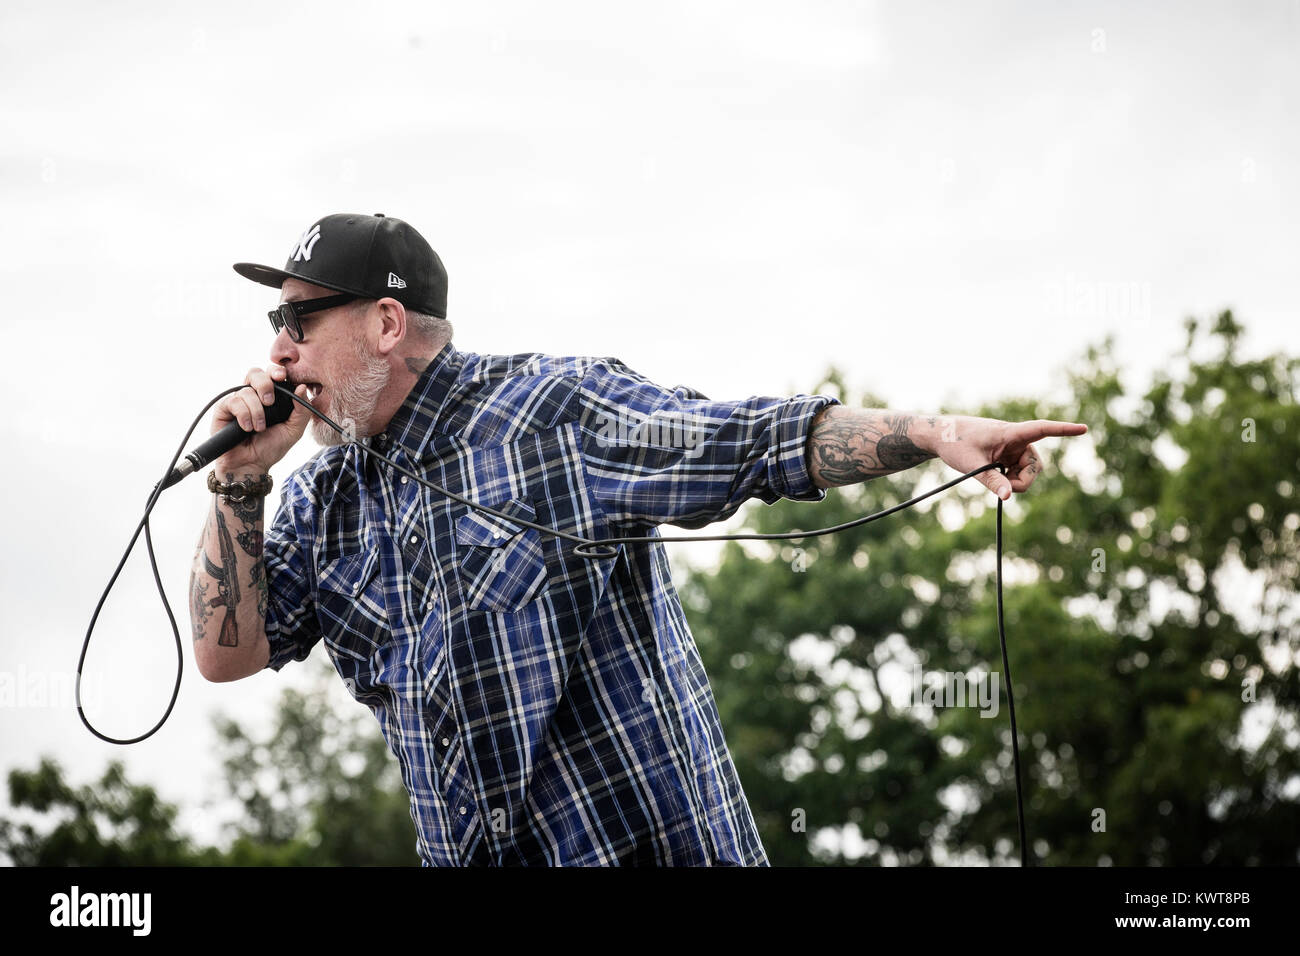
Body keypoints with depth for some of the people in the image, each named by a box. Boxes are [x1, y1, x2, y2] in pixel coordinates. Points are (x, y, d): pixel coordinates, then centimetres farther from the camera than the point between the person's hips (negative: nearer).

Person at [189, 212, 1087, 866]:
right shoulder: (324, 495, 10)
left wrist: (933, 433, -26)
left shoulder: (554, 410, -10)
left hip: (644, 840, -6)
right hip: (468, 849, 6)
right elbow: (228, 652, 8)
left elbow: (758, 443, -14)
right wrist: (240, 483, -3)